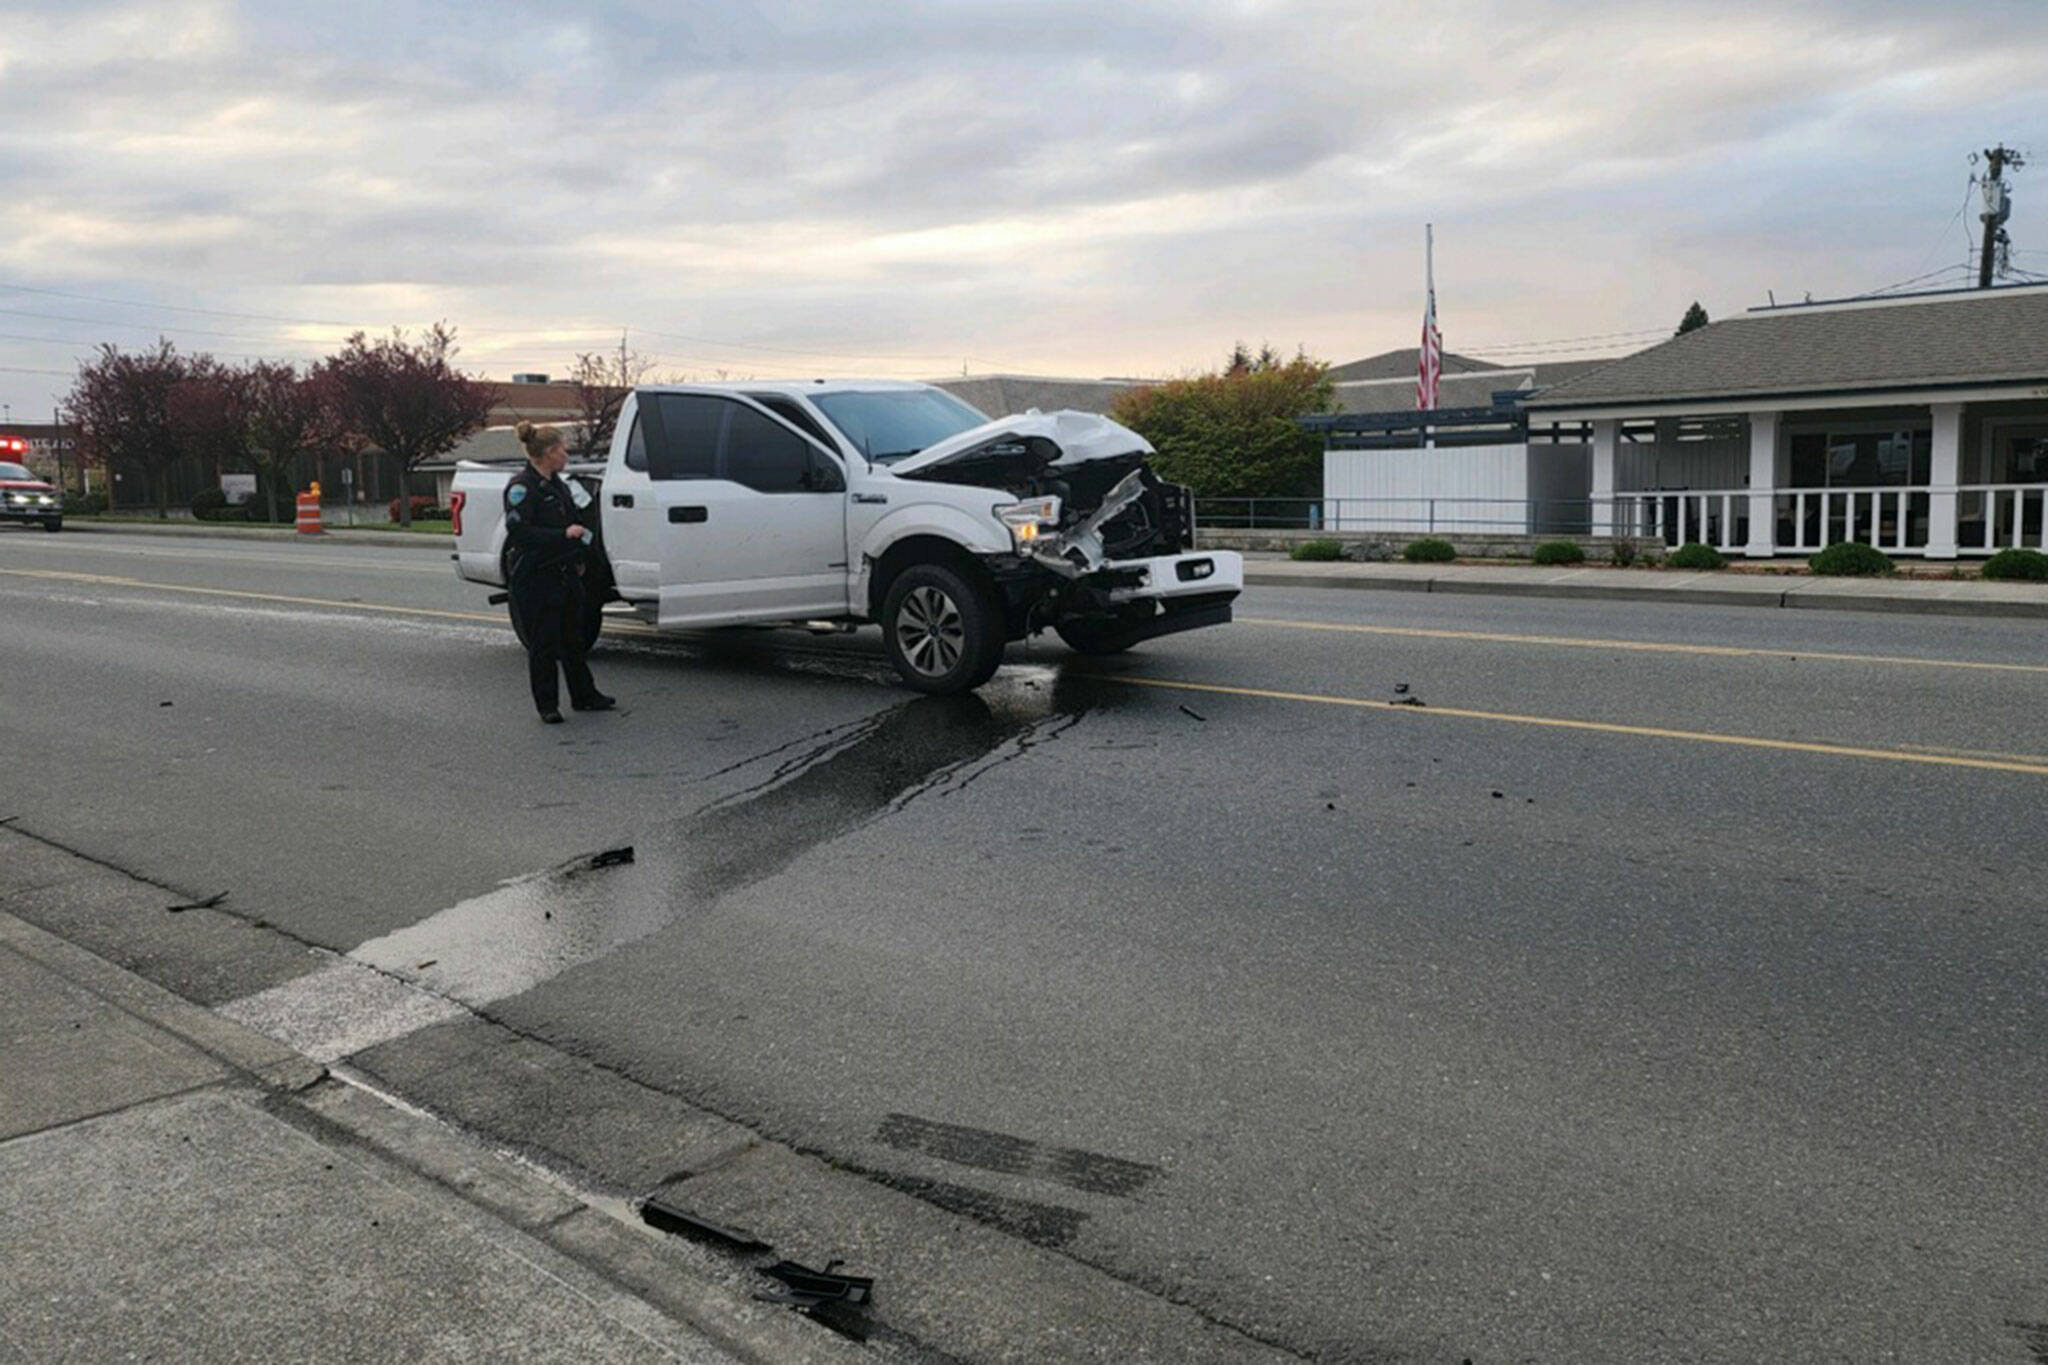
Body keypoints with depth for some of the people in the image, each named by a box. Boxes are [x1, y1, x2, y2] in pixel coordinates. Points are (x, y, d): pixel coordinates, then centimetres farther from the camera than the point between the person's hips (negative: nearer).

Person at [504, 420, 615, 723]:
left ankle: (584, 696, 24)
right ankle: (547, 705, 9)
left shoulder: (558, 484, 15)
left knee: (573, 638, 15)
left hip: (564, 572, 8)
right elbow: (518, 531, -22)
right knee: (543, 643, -1)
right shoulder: (522, 487, -13)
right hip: (535, 578, -8)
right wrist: (564, 534, -24)